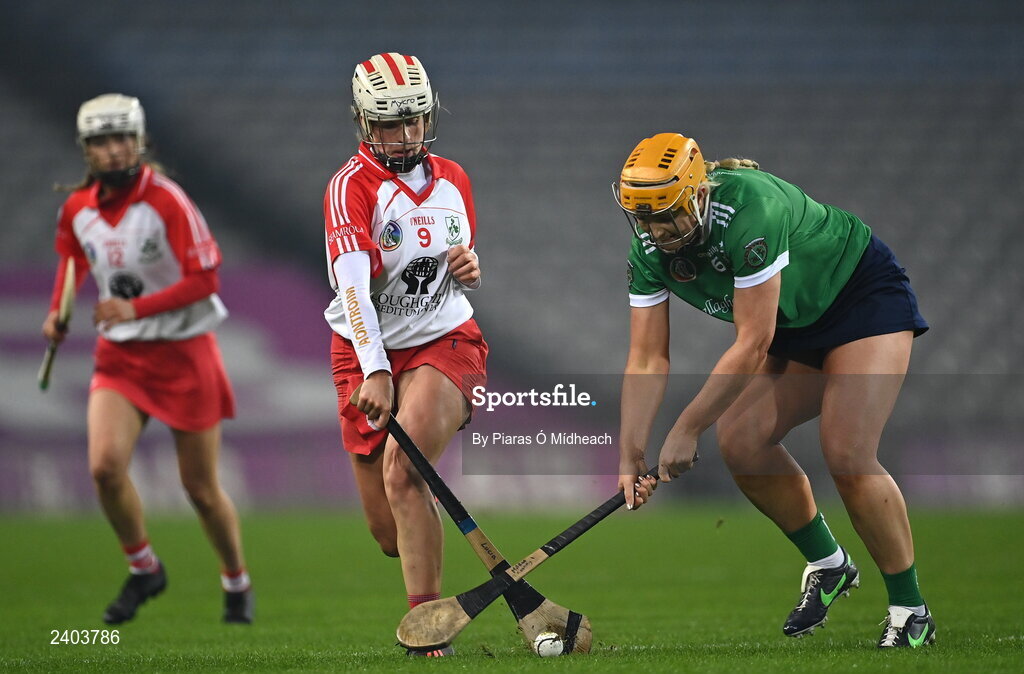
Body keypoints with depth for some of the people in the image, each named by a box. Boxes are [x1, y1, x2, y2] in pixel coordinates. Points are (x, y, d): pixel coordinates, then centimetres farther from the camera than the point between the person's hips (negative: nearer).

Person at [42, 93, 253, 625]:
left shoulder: (167, 201, -17)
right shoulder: (77, 209, 0)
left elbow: (204, 278, -18)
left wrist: (136, 308, -27)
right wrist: (58, 312, 6)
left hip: (183, 353, -4)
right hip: (118, 355, 4)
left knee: (201, 487, 3)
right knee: (105, 466, -18)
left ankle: (236, 581, 29)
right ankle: (143, 569, 6)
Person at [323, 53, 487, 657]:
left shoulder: (452, 179, 6)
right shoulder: (352, 187, -11)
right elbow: (353, 285, -25)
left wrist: (471, 269, -3)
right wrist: (374, 373, -38)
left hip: (447, 342, 1)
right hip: (369, 357, -1)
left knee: (402, 471, -27)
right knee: (391, 533, 1)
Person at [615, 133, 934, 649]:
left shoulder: (749, 208, -36)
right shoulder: (650, 249, -12)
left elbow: (753, 343, -32)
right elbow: (647, 359, -8)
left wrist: (687, 429, -28)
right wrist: (631, 456, -17)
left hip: (865, 293, -8)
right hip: (796, 324, 8)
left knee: (848, 455, -22)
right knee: (741, 441, -7)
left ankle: (910, 611, -9)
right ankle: (828, 566, 15)